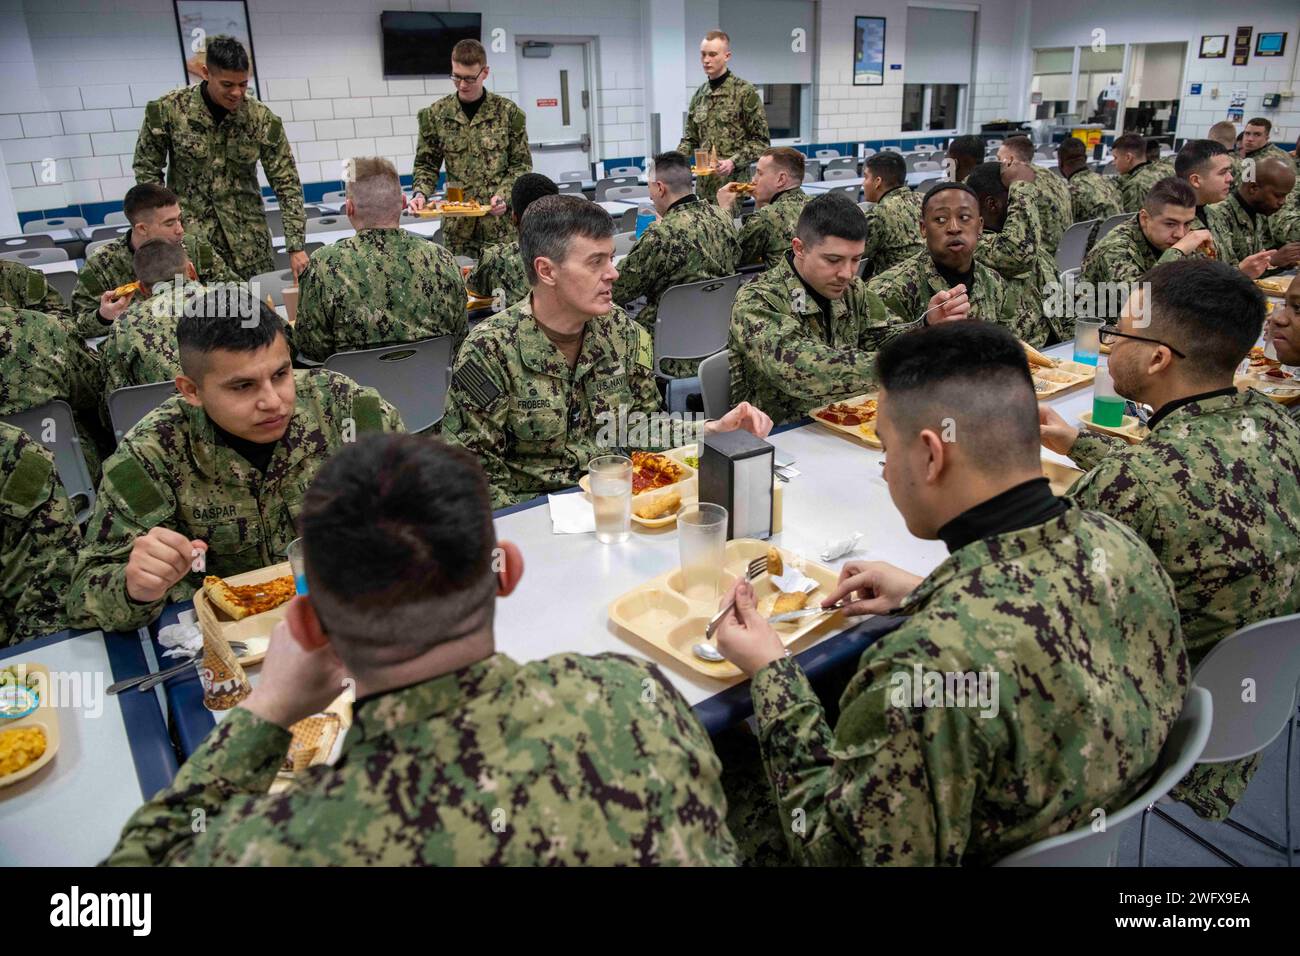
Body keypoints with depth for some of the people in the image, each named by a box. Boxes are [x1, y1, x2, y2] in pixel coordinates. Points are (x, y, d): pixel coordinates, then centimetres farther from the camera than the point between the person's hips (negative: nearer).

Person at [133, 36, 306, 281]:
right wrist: (164, 223, -5)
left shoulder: (262, 119, -7)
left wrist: (296, 247, -13)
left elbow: (287, 184, -7)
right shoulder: (167, 109, -9)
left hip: (248, 239, 1)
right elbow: (146, 169, 3)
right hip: (190, 235, -1)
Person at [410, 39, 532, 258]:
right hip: (456, 223, 1)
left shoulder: (508, 112, 0)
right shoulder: (435, 115, 4)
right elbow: (426, 165, 11)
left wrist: (504, 194, -13)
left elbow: (522, 164, 2)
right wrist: (420, 194, -8)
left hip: (501, 220, -1)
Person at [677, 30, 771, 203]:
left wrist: (733, 161, -20)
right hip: (703, 186, 5)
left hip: (733, 184, -5)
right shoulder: (699, 94, 12)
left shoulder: (745, 92, -5)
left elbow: (761, 141, -6)